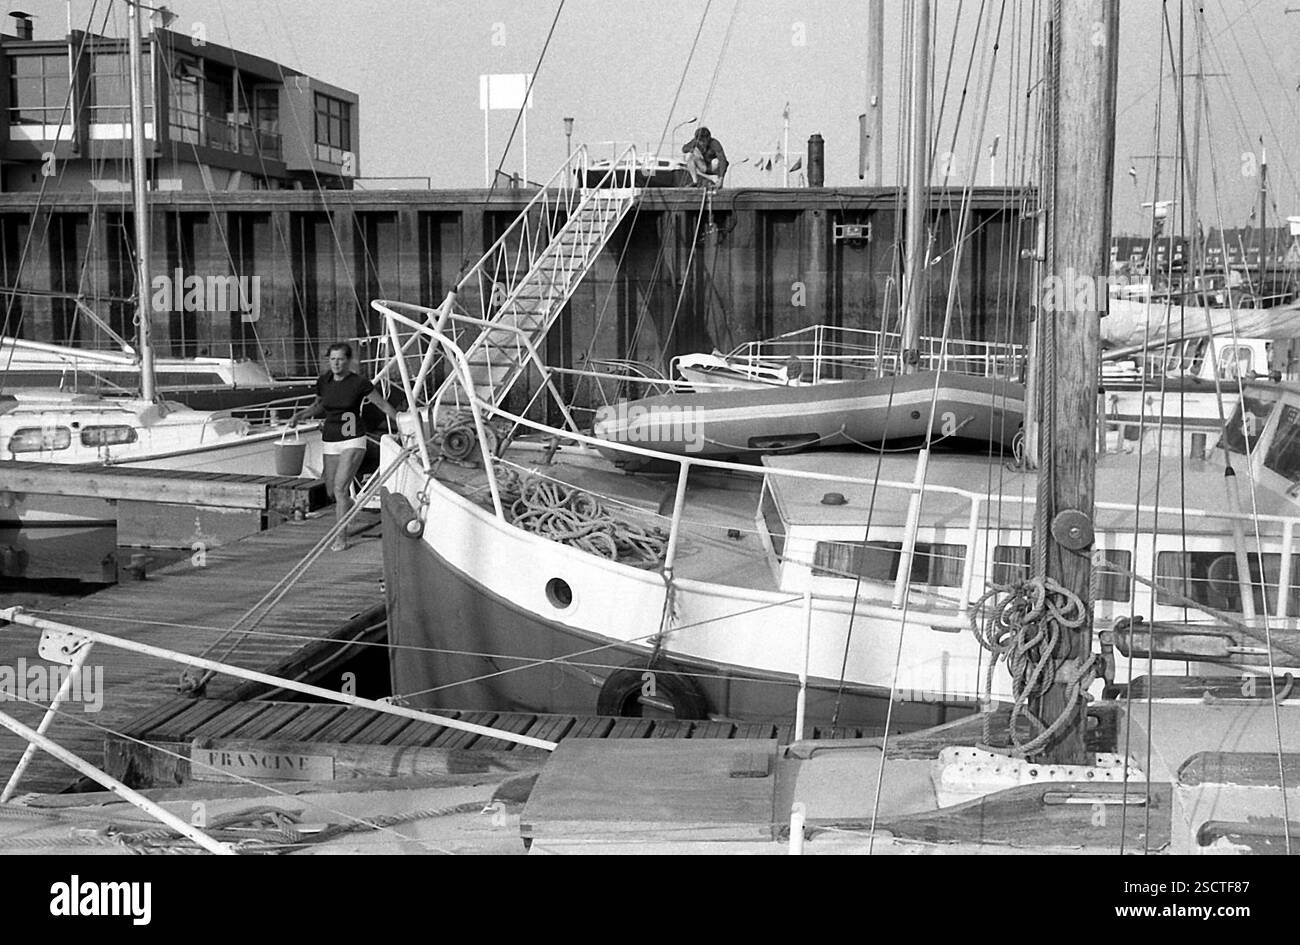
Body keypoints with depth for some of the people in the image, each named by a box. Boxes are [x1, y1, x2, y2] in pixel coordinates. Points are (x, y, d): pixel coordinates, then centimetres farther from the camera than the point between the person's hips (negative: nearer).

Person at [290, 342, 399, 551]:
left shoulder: (359, 383, -12)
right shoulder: (323, 381, 1)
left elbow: (383, 404, -1)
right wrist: (300, 415, 3)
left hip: (353, 442, -5)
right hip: (330, 442, 5)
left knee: (340, 488, -18)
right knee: (331, 492, 11)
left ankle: (341, 538, -12)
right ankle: (349, 506, 46)